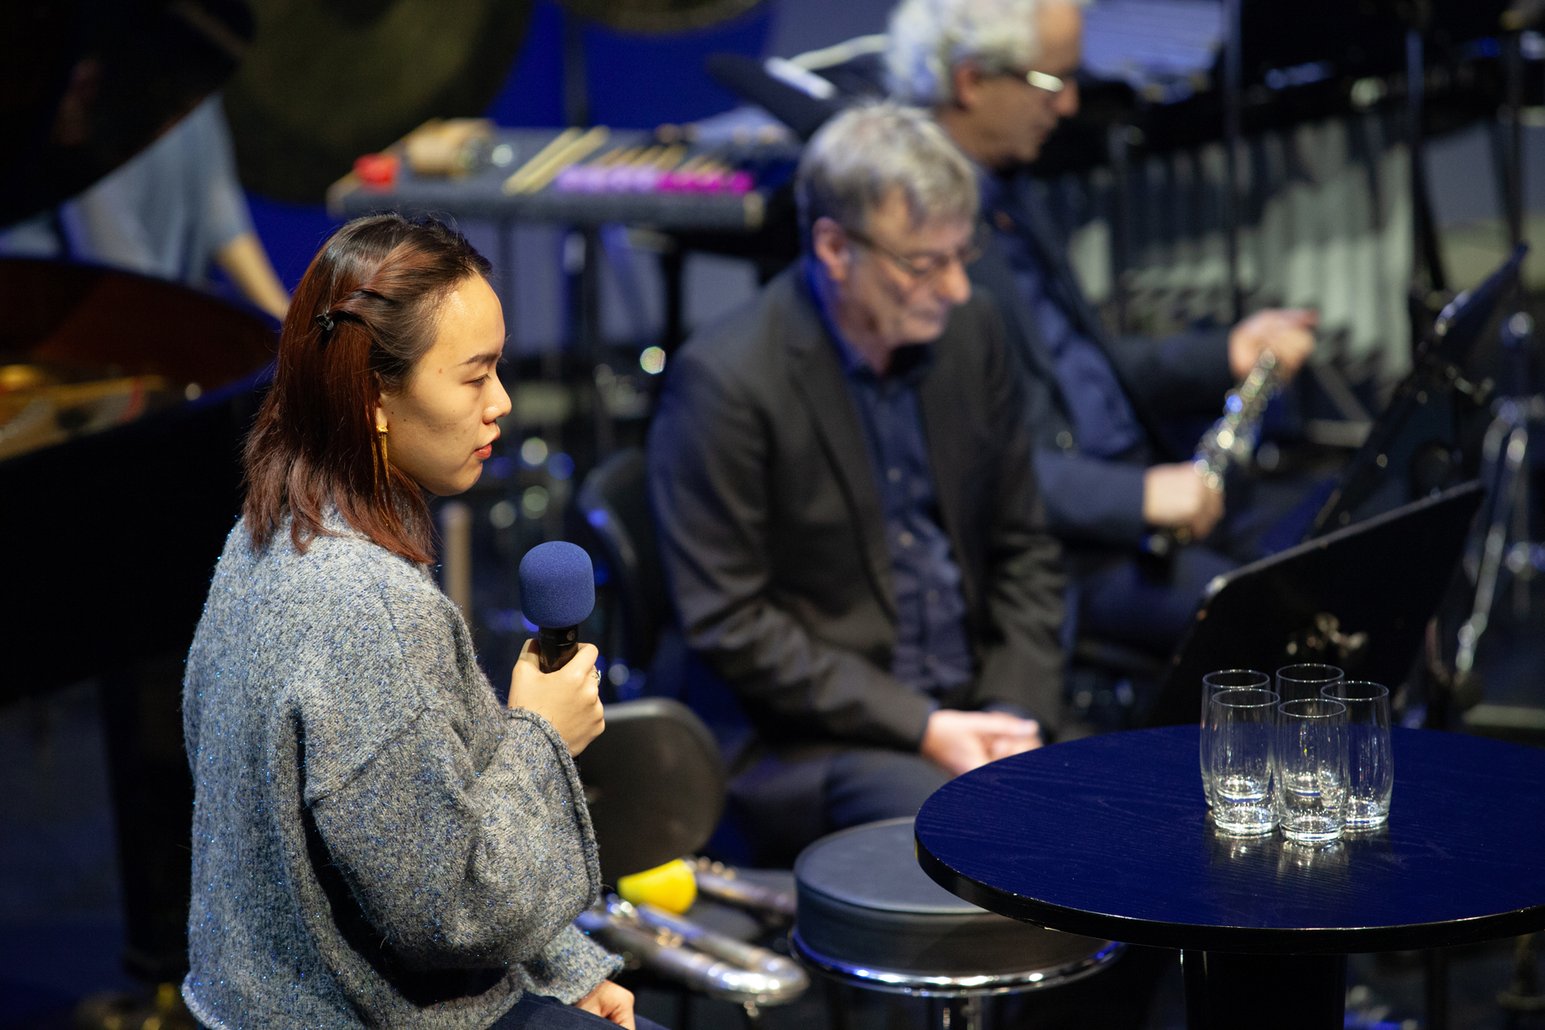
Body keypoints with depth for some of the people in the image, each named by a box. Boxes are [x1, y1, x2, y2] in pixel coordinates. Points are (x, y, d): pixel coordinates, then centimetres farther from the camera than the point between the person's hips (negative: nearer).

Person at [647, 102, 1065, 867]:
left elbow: (1023, 548, 14)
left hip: (969, 710, 6)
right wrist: (918, 728, -17)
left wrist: (1017, 712, -2)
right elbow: (729, 627, -14)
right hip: (799, 740, -6)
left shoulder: (969, 332, 6)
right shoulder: (723, 380, -14)